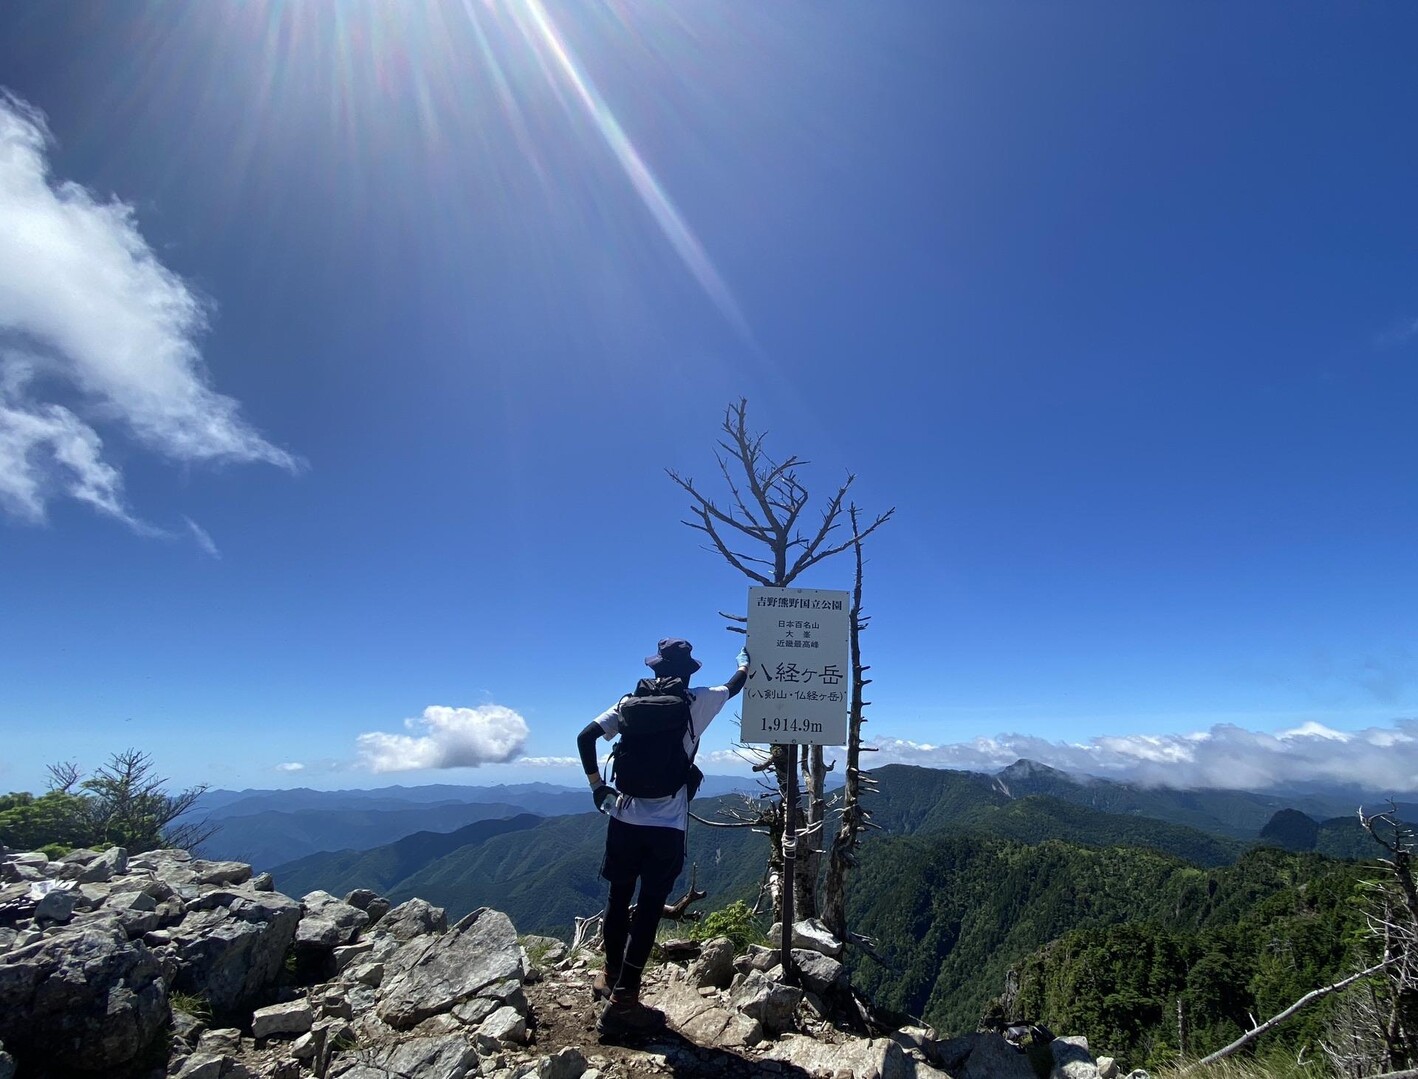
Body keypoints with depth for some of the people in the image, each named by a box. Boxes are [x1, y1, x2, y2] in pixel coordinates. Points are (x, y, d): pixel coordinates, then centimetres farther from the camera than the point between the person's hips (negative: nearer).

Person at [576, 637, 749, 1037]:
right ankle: (622, 1000, 9)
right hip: (666, 826, -3)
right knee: (649, 908, 6)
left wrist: (597, 785, 2)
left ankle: (611, 976, 38)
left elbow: (585, 737, -6)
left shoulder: (631, 703, 2)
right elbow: (735, 685, 16)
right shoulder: (698, 703, -2)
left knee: (619, 899, 19)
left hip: (624, 818, 3)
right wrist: (745, 662, 37)